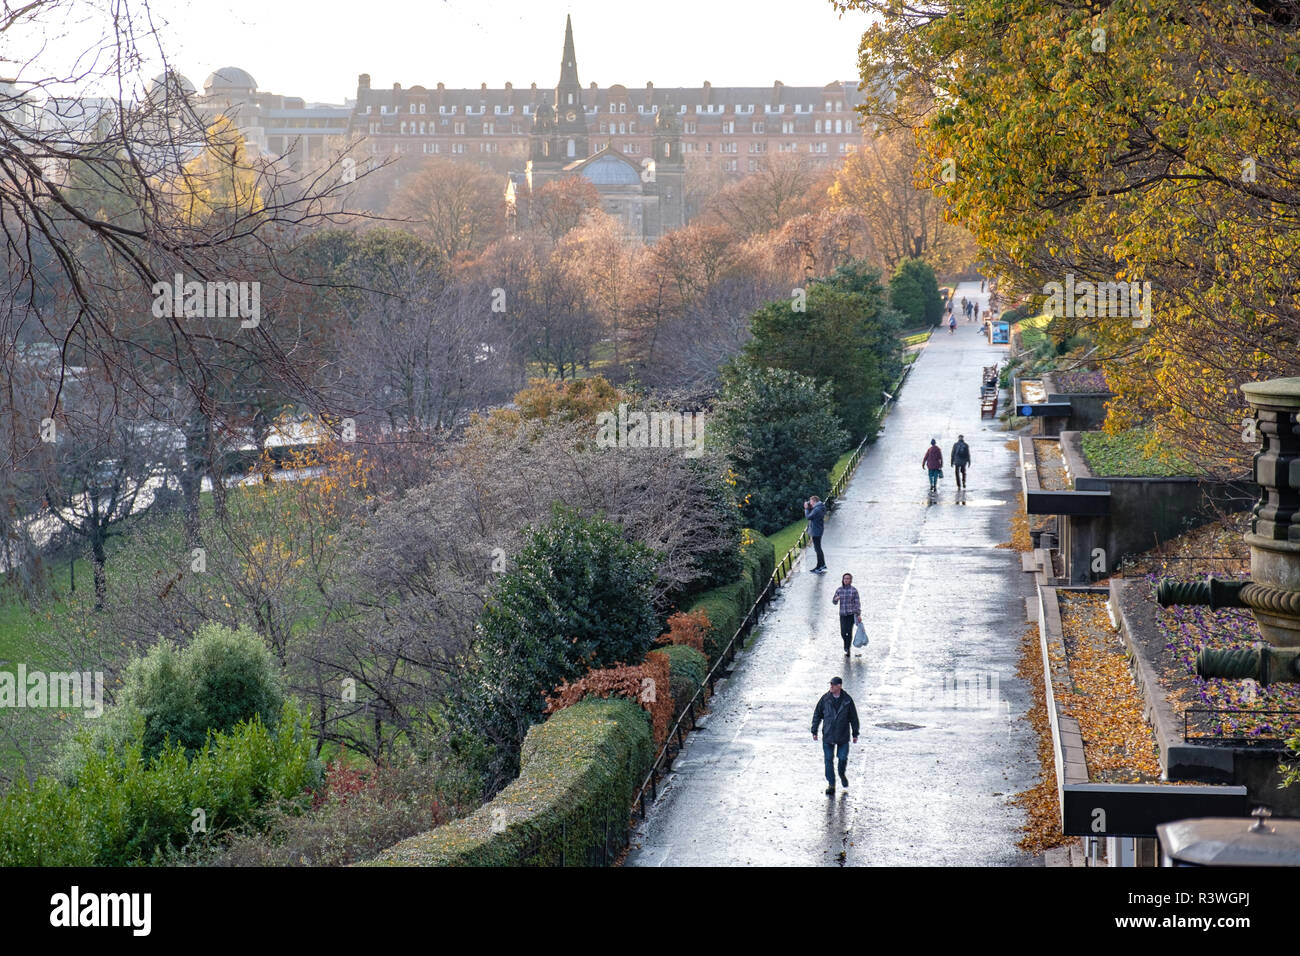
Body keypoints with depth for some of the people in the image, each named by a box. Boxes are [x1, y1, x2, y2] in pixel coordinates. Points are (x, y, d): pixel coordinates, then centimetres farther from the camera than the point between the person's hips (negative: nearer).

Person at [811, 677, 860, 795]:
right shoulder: (825, 698, -1)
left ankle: (842, 774, 31)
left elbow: (853, 717, 6)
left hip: (843, 736, -1)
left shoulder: (847, 700, -2)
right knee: (828, 760, -1)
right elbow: (817, 714, 6)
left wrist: (855, 734, 7)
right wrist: (814, 731, 4)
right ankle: (831, 784, 7)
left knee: (843, 758, -1)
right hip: (827, 735, 1)